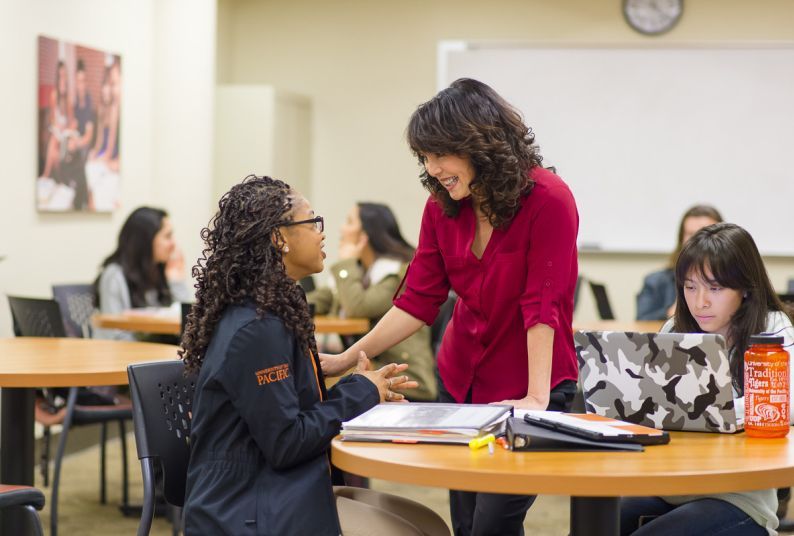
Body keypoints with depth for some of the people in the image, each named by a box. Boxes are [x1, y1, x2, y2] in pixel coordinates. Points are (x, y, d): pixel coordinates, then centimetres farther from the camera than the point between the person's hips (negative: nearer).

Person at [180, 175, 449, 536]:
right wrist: (360, 392, -8)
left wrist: (365, 389, 1)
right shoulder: (256, 329, -20)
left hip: (281, 490, 9)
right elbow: (286, 443, -20)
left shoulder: (275, 311, 10)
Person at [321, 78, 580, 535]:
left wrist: (537, 398, -24)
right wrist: (346, 360, -8)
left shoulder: (548, 201, -18)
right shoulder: (442, 207, -1)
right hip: (461, 381, 6)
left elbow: (542, 305, -21)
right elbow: (419, 300, -1)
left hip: (528, 386, -6)